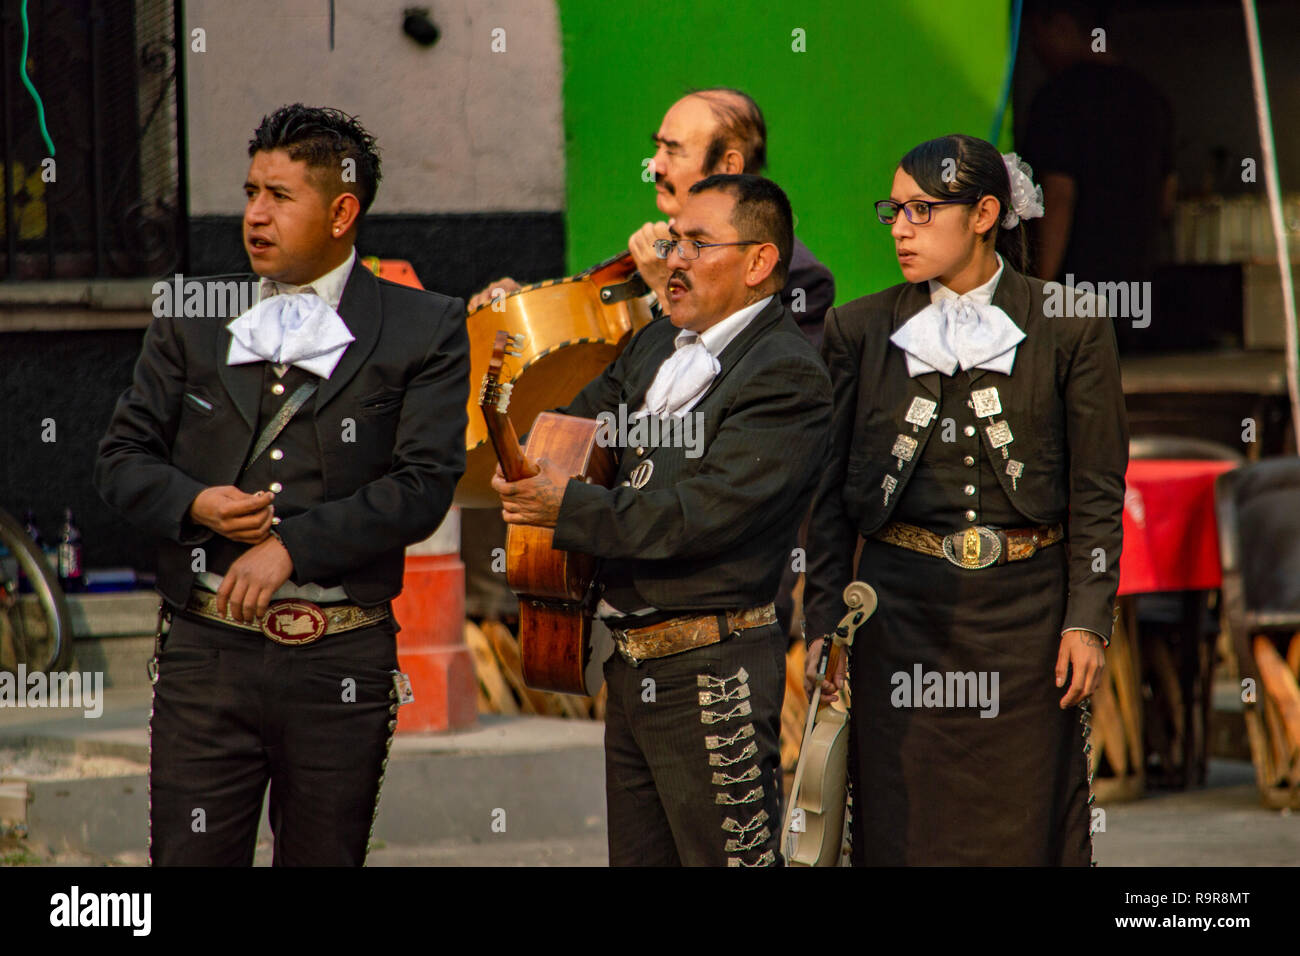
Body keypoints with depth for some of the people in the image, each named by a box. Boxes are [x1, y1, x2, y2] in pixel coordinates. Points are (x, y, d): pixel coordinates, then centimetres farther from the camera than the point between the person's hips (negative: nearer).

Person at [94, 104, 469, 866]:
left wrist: (292, 544, -16)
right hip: (208, 653, 1)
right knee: (189, 858, -4)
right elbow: (123, 457, 11)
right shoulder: (193, 323, 10)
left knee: (325, 857, 8)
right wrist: (194, 504, -10)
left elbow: (424, 486, -8)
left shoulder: (426, 331, 1)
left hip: (341, 662, -1)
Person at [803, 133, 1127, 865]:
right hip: (901, 608, 1)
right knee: (904, 830, 0)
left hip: (1024, 610, -1)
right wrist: (825, 626, 2)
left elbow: (1098, 491, 1)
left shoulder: (1070, 330, 1)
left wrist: (1088, 621, -6)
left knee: (1024, 830, 1)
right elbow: (831, 495, 8)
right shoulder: (860, 330, 6)